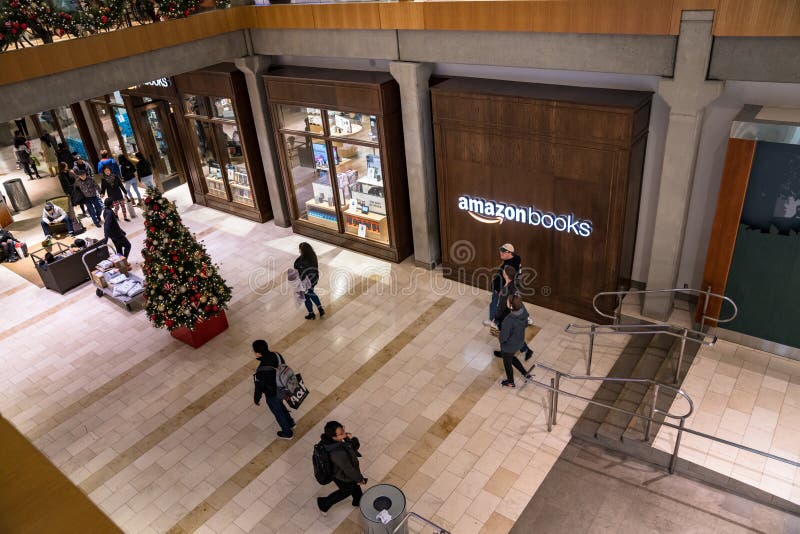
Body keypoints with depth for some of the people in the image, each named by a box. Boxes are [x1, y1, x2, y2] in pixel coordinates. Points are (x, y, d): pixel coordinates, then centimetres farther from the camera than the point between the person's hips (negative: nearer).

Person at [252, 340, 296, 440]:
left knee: (278, 412, 23)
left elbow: (259, 388, -22)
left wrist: (256, 400, -1)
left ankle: (287, 433, 47)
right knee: (279, 404, 35)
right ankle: (290, 422, 57)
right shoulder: (277, 355, -21)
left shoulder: (261, 372, -40)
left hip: (272, 395, -6)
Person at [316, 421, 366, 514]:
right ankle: (323, 504, 46)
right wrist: (359, 479, -13)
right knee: (346, 491, 24)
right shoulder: (338, 453, -45)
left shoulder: (343, 438, -23)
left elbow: (356, 446, -9)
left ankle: (358, 501, 63)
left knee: (355, 485, 32)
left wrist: (352, 439, -31)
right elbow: (349, 470, -30)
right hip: (343, 477, -7)